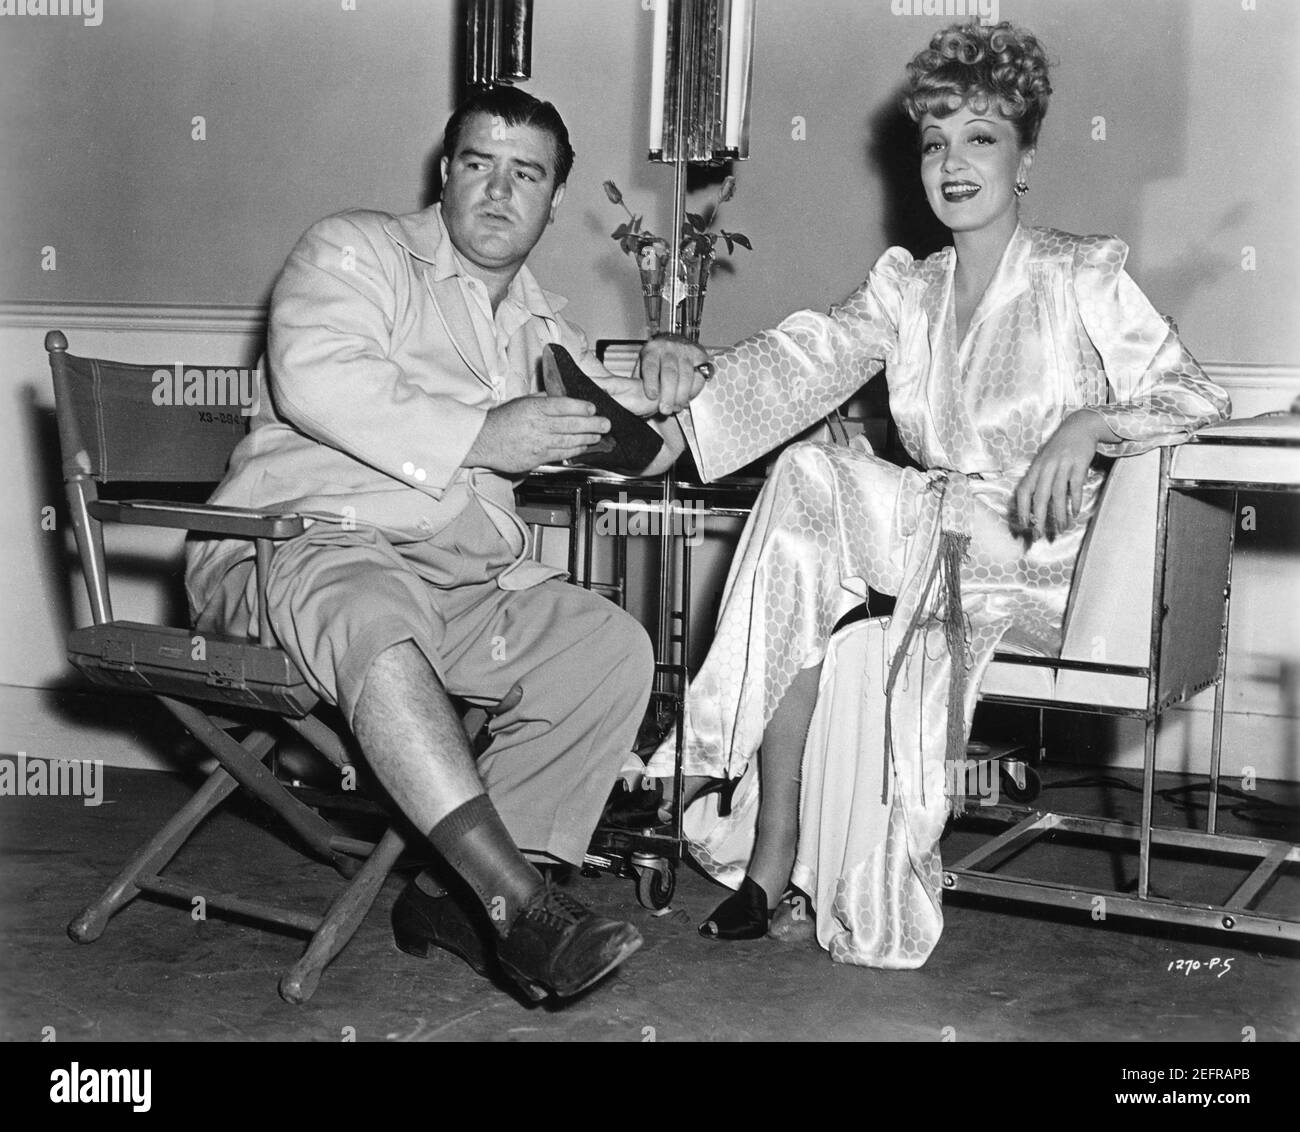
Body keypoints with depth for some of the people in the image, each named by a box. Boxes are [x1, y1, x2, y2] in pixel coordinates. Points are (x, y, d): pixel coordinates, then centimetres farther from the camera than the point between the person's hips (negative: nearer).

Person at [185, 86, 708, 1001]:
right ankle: (520, 902, -38)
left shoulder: (544, 326, 25)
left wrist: (654, 401, 2)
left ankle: (455, 892, -15)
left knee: (613, 646, -17)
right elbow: (317, 377, -14)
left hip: (466, 576, 6)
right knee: (380, 629, -39)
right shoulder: (356, 251, 6)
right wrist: (480, 437, -17)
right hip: (309, 544, -6)